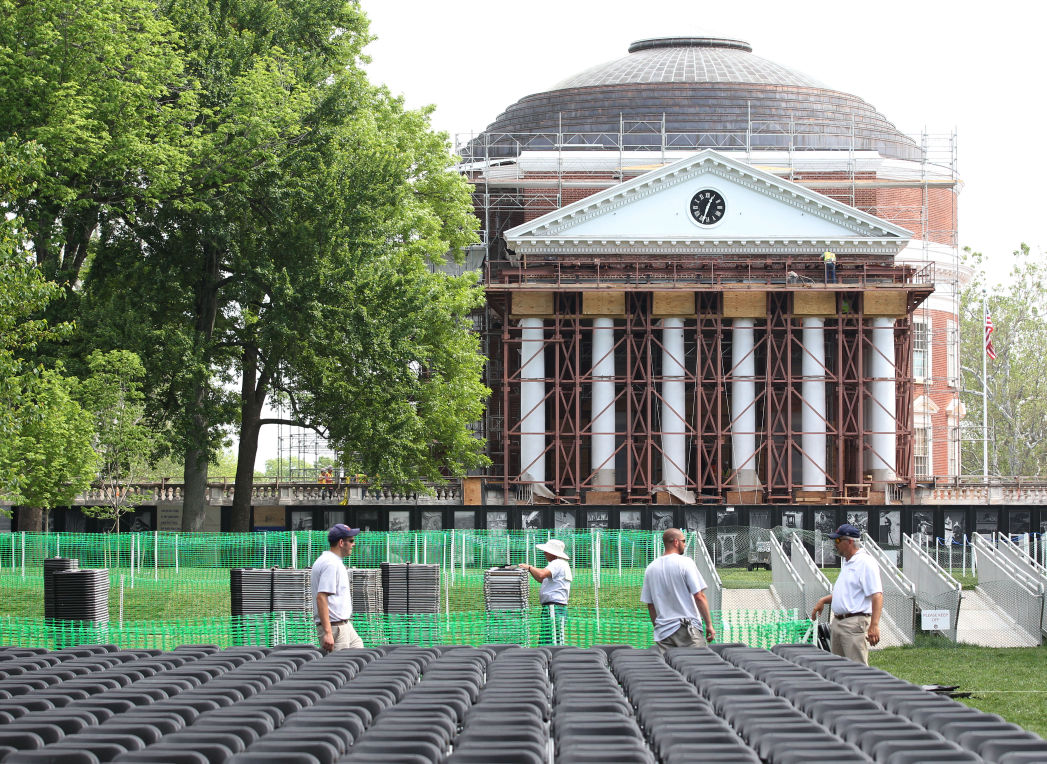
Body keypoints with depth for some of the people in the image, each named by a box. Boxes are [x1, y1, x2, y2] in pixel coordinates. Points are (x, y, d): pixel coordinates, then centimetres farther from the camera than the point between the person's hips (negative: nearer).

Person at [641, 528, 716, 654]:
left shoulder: (650, 569, 9)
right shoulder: (686, 563, -7)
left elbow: (650, 604, 14)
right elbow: (699, 597, -10)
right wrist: (709, 625, -4)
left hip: (663, 633, 5)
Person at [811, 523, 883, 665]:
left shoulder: (866, 563, -14)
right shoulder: (846, 562, 18)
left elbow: (877, 595, -21)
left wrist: (874, 626, -28)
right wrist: (823, 601, 20)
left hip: (855, 623, -10)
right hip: (837, 621, 10)